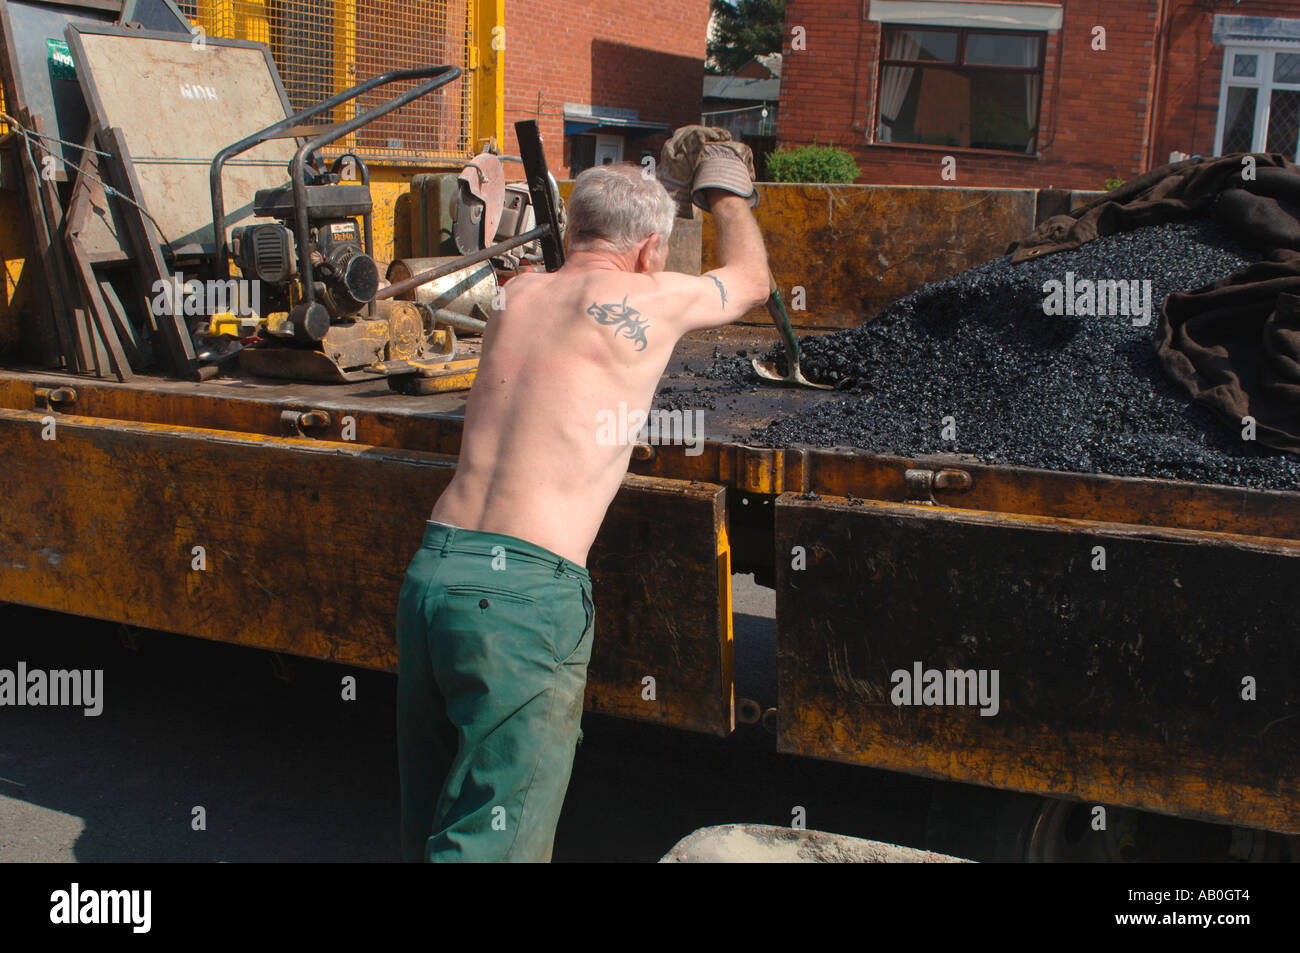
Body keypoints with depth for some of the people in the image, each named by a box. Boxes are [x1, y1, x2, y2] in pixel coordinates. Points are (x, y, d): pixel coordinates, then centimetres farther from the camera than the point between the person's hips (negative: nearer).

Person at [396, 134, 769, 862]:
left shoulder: (518, 295, 16)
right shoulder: (648, 301, 0)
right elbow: (753, 282, 22)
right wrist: (729, 194, 42)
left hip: (432, 570, 7)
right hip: (525, 590, -7)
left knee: (434, 830, 18)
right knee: (495, 839, 0)